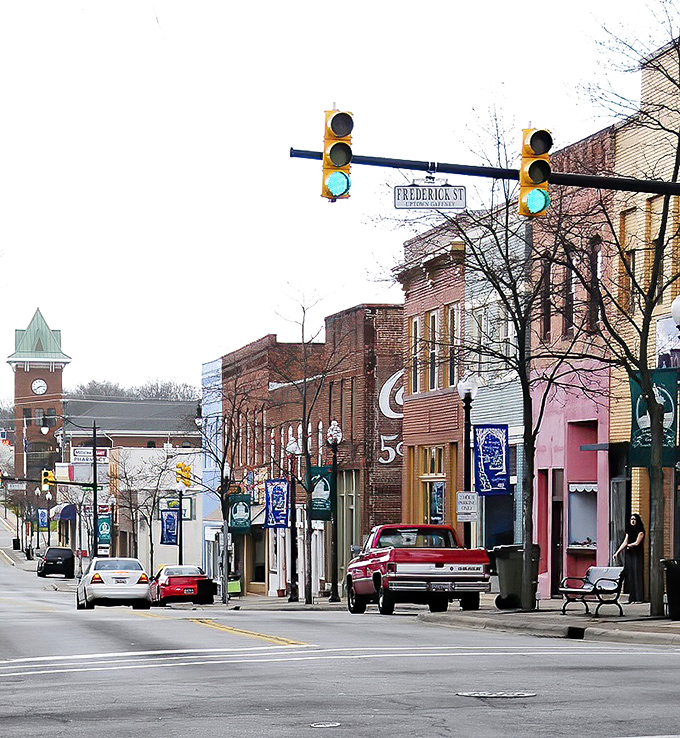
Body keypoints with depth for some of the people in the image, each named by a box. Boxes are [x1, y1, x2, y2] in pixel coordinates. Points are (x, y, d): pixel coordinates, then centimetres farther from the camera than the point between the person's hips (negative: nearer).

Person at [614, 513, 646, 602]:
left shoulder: (640, 531, -3)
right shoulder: (629, 531, 16)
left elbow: (637, 543, -9)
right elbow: (625, 543, 13)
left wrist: (629, 545, 7)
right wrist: (617, 552, 6)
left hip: (637, 555, -6)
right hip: (629, 555, 6)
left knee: (637, 574, -8)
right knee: (629, 574, 0)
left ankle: (639, 597, -8)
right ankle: (631, 597, 2)